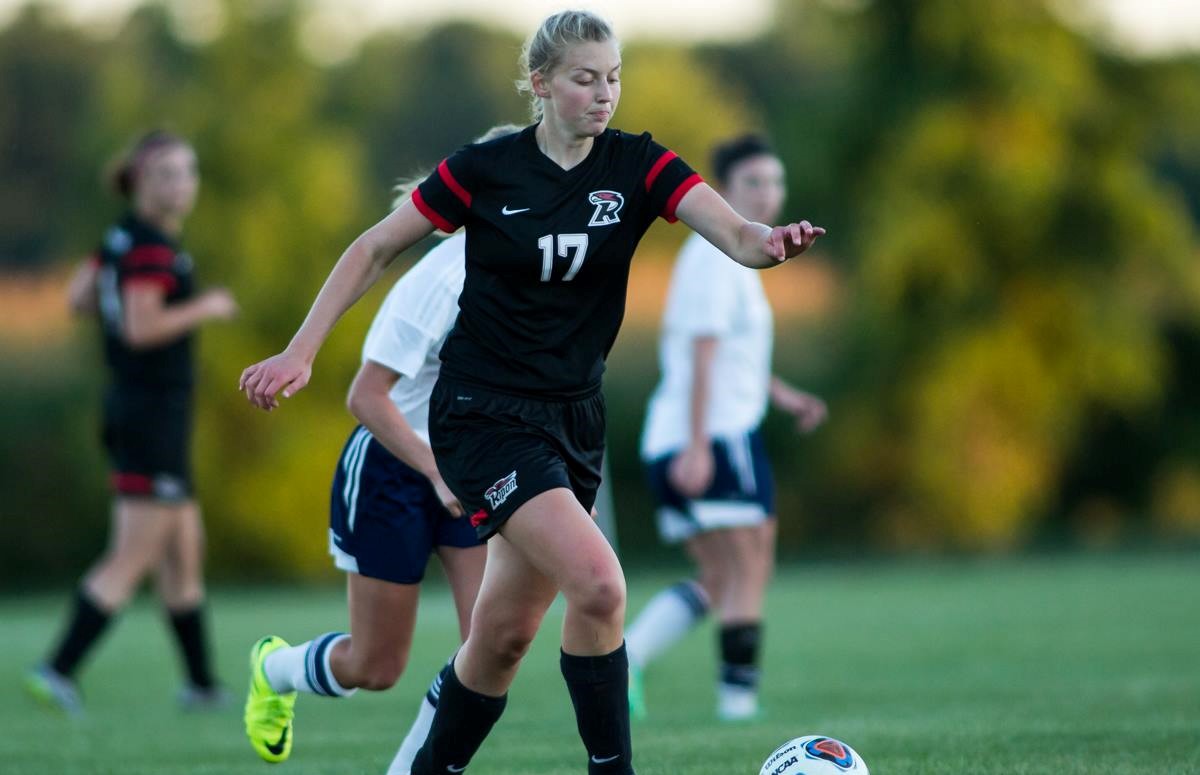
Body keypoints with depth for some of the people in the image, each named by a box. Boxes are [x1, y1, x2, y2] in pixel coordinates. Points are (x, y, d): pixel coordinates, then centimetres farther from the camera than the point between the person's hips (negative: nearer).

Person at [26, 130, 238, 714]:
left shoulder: (124, 238, 10)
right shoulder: (151, 248, -17)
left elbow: (79, 297, 16)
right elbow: (141, 328, -25)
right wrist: (204, 309, -14)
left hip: (131, 408, 10)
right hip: (155, 411, -10)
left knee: (185, 549, 15)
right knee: (134, 558, -8)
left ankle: (201, 682, 20)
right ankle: (58, 671, -9)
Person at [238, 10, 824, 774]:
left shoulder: (637, 166, -2)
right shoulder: (485, 168, -9)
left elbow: (736, 235, -18)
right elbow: (375, 250, 2)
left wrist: (770, 242, -41)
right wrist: (300, 352, -4)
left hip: (574, 418, 5)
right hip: (484, 415, -4)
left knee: (505, 633, 9)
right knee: (599, 584, -23)